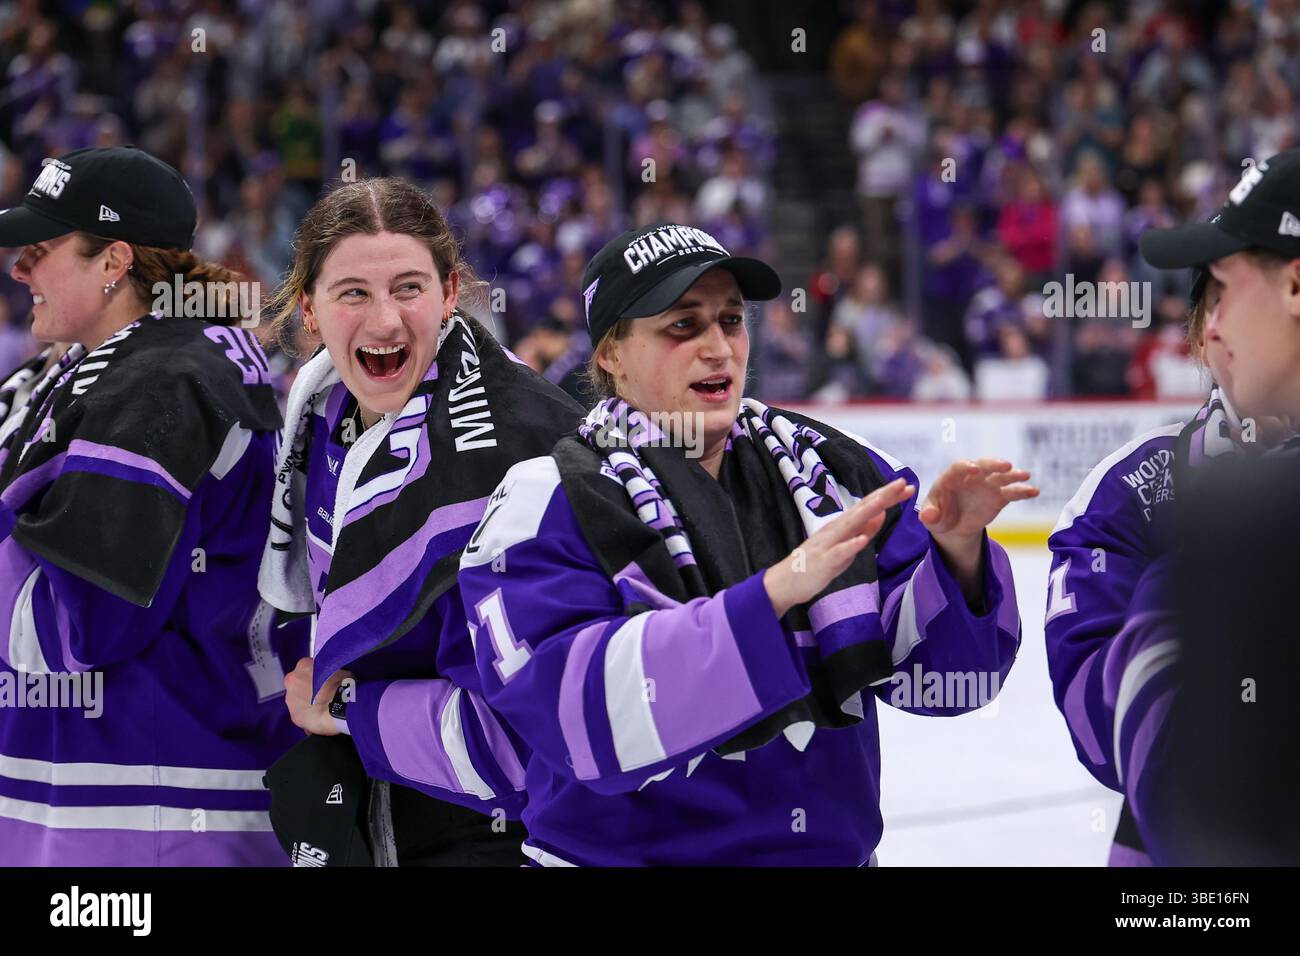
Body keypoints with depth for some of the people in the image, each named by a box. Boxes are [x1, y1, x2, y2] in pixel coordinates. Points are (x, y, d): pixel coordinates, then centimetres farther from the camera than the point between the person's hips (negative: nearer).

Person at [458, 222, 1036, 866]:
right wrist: (774, 591, -32)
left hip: (836, 847, 4)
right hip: (625, 850, -4)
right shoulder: (546, 505, -11)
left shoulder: (830, 469, 2)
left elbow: (925, 675, -2)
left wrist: (956, 551, -20)